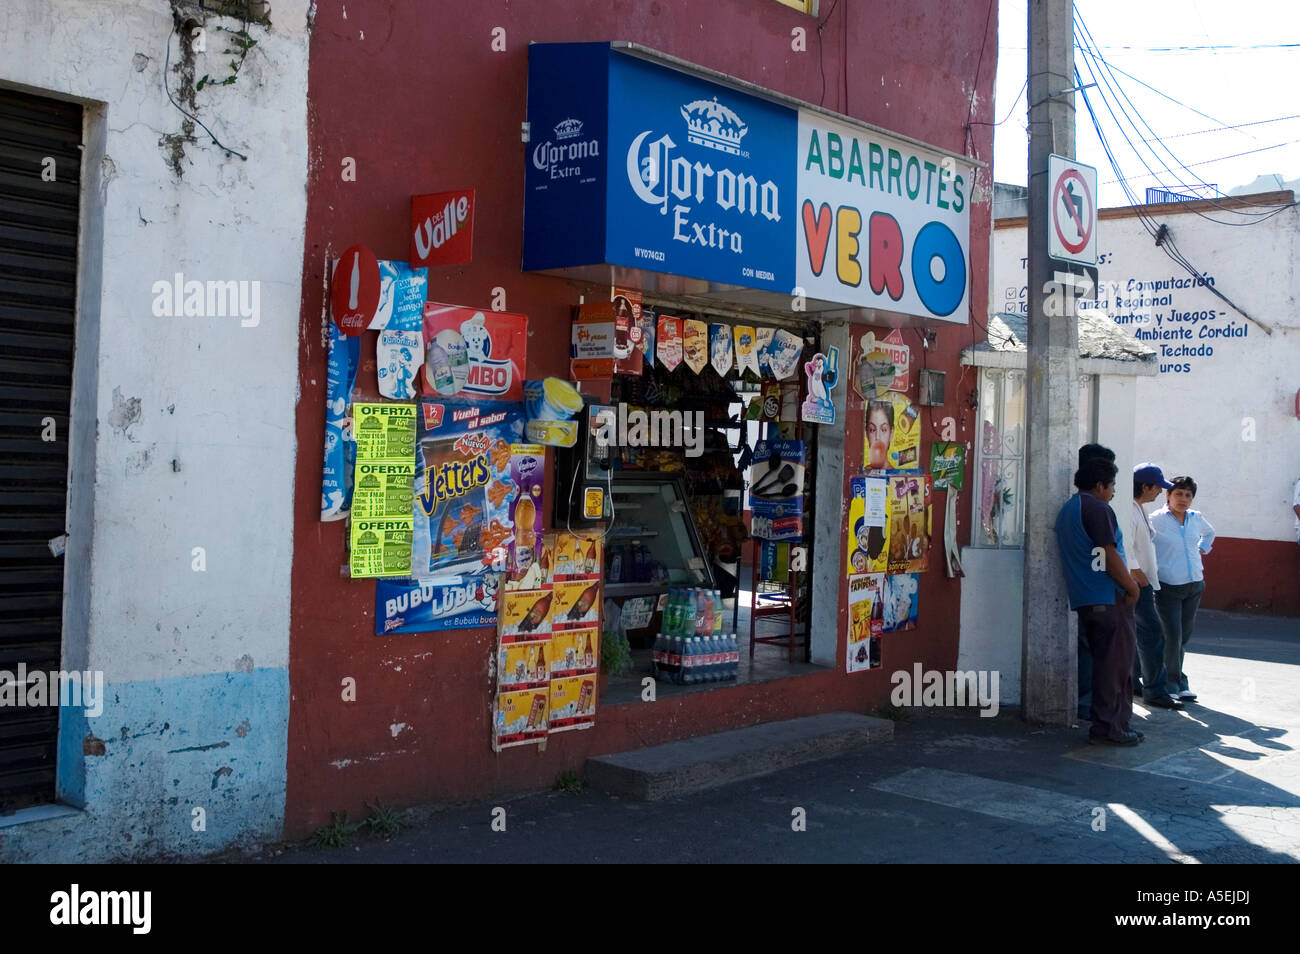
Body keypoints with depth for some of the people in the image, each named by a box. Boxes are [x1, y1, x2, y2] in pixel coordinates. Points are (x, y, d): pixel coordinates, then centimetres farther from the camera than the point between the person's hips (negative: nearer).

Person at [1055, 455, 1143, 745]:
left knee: (1103, 661, 15)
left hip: (1083, 599, 9)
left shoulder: (1067, 510, 19)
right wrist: (1132, 588, -7)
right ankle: (1109, 728, 0)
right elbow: (1109, 556, -17)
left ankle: (1102, 723, 19)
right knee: (1116, 662, -3)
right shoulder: (1096, 508, -12)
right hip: (1109, 599, -9)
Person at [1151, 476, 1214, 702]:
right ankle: (1173, 682, 3)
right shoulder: (1156, 520, -9)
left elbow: (1209, 533, 31)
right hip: (1168, 587, -5)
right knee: (1172, 636, -11)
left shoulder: (1196, 518, 8)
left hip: (1194, 587, 5)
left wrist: (1202, 549, 16)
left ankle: (1176, 682, 22)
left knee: (1184, 637, 9)